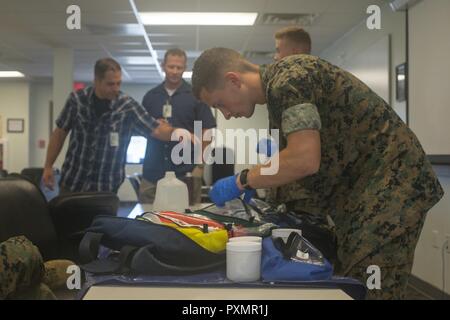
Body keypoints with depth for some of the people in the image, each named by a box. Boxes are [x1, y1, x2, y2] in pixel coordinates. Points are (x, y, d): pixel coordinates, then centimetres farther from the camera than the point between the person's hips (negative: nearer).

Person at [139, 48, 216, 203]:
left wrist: (200, 165, -8)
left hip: (185, 172, -2)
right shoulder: (150, 96, 10)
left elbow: (206, 131, -1)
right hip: (153, 171, 3)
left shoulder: (196, 95, 1)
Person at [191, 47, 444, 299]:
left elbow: (305, 160, -28)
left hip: (390, 179, -10)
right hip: (360, 182, 10)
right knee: (349, 281, 13)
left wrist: (242, 181, -17)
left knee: (368, 287, -7)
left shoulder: (287, 80, -19)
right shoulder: (277, 88, 11)